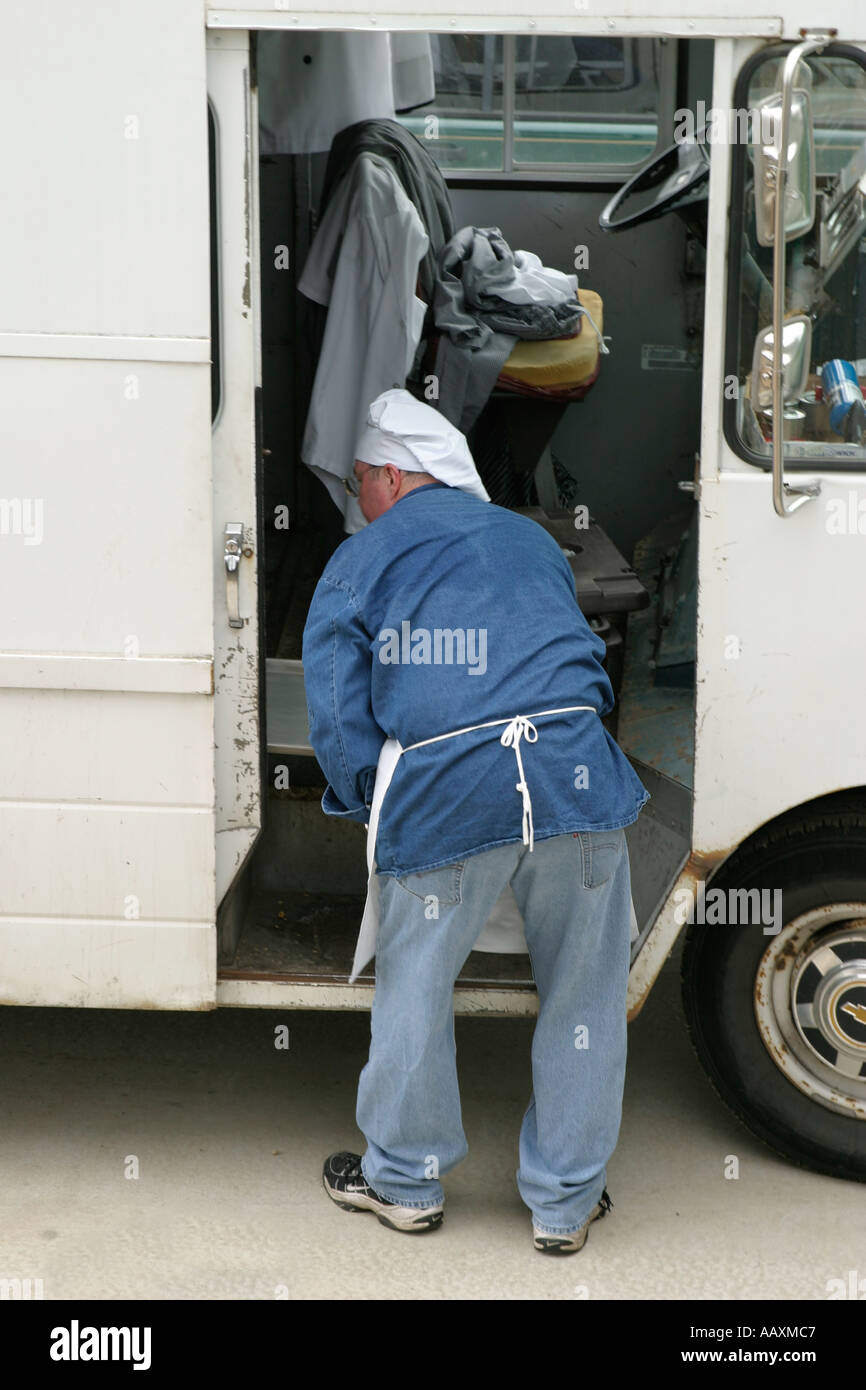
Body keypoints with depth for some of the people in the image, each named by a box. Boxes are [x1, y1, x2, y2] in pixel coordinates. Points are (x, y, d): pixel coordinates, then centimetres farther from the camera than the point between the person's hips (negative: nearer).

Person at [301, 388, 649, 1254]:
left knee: (414, 991, 16)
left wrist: (375, 811, 18)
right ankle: (565, 1202, 26)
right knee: (582, 996, 14)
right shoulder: (530, 539, 24)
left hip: (443, 792, -3)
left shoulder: (358, 563, 12)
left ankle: (406, 1181, 32)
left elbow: (337, 717, 5)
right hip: (576, 774, 3)